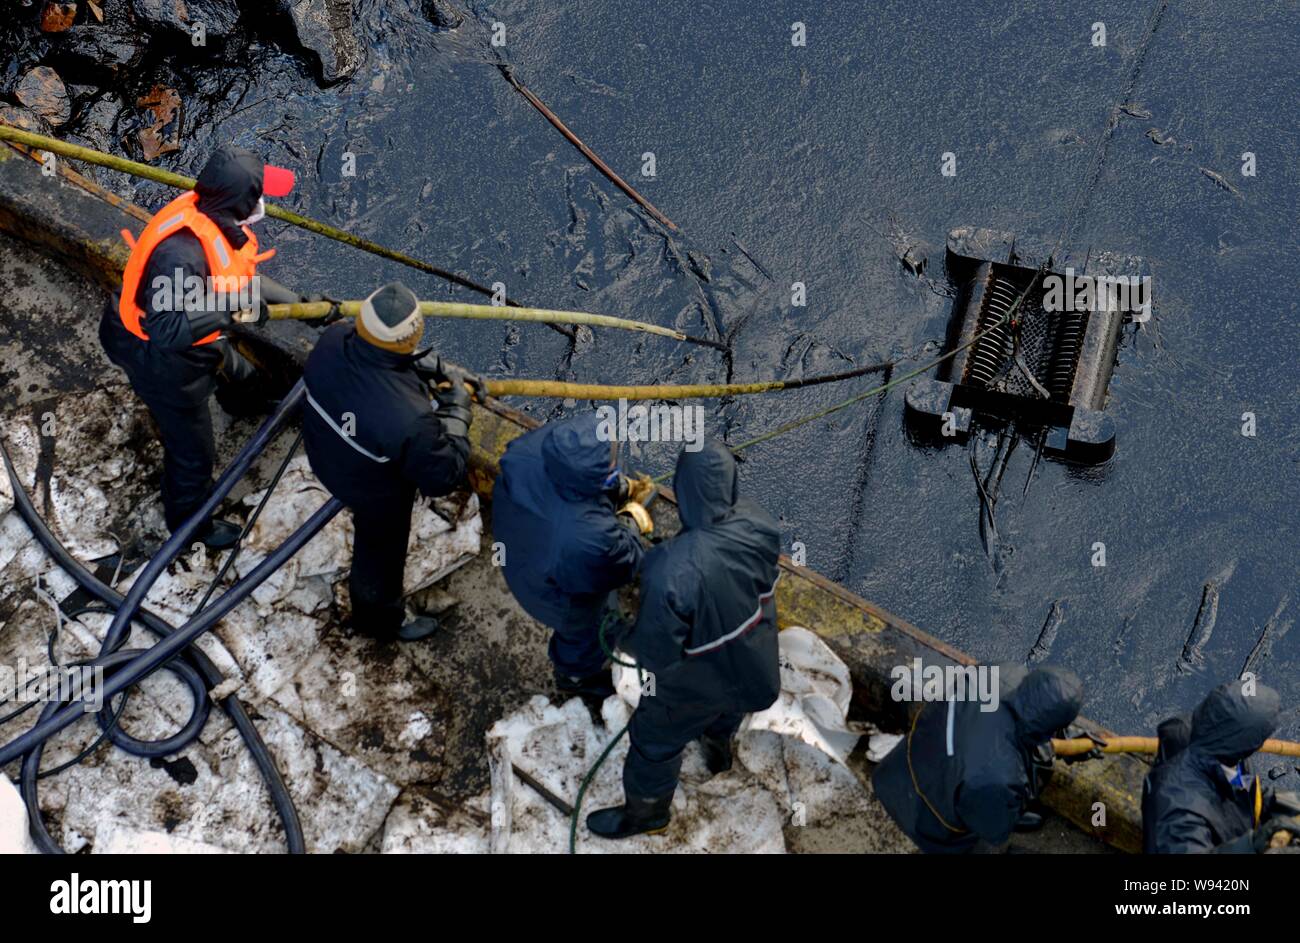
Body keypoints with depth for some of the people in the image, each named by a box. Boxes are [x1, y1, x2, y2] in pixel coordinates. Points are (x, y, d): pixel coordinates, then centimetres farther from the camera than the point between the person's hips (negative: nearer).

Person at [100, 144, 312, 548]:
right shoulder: (182, 251, -42)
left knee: (235, 371, 38)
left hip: (199, 343, 8)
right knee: (191, 452, 13)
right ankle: (187, 523, 39)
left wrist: (298, 302, -4)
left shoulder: (218, 218, -15)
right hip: (164, 361, -8)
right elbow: (166, 329, -43)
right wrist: (231, 307, -41)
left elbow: (241, 279, 1)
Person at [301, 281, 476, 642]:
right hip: (377, 496, -5)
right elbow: (443, 476, -29)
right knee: (381, 550, 27)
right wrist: (456, 410, -20)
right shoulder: (409, 421, -48)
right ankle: (380, 619, 58)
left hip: (327, 457, 6)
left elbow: (385, 354, -6)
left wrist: (440, 369, -9)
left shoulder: (333, 341, -31)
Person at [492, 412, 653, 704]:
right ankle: (578, 678, 63)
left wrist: (622, 488, -11)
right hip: (566, 600, -5)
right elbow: (623, 566, -25)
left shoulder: (528, 449, -35)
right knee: (584, 636, 31)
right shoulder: (593, 535, -49)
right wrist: (631, 522, -8)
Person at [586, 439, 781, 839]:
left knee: (655, 739, 25)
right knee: (729, 701, 40)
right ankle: (719, 745, 71)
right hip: (753, 660, 5)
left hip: (699, 682, -5)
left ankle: (647, 810, 52)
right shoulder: (759, 526, -26)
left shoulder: (671, 572, -45)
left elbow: (657, 653, -31)